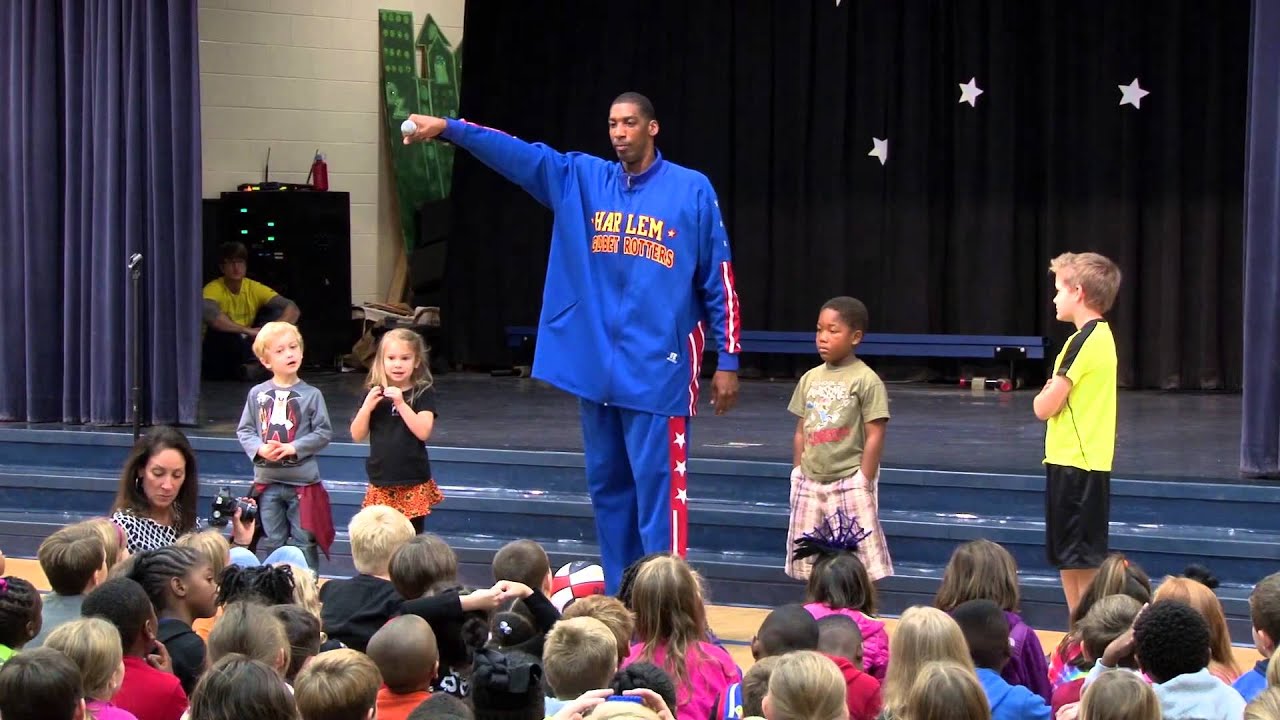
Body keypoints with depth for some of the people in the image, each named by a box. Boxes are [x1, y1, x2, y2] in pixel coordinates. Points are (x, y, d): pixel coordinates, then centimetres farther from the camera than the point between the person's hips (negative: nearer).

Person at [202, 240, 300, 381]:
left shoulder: (255, 288, -4)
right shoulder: (214, 289, -16)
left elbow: (293, 310, -13)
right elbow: (209, 315, -40)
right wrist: (247, 330, -40)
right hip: (218, 355, -4)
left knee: (277, 312, -10)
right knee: (220, 324, -33)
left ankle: (253, 362, -25)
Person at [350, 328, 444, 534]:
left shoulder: (423, 394, -4)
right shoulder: (375, 394, 5)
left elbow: (423, 431, -16)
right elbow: (357, 435, 4)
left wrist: (401, 403, -23)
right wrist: (367, 406, -12)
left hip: (413, 484, -3)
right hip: (381, 484, 3)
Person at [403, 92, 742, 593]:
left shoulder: (692, 190, -2)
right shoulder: (581, 179, 9)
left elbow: (720, 279, -1)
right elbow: (518, 154, -2)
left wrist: (727, 361, -3)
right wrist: (448, 128, -14)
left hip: (658, 369, -5)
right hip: (595, 364, 5)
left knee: (659, 488, -7)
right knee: (607, 485, 12)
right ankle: (618, 600, 22)